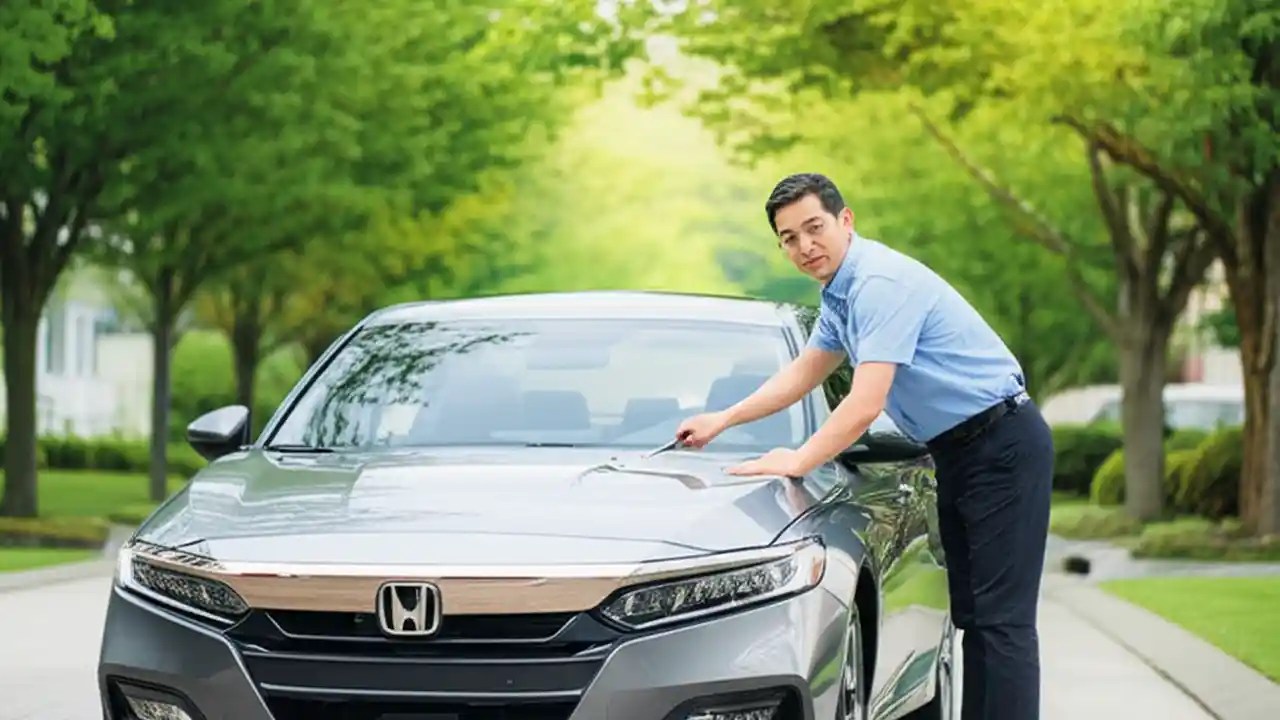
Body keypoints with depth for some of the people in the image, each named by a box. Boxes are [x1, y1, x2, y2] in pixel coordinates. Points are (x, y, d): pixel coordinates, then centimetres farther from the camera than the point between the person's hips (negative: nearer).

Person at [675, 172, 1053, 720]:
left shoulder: (881, 283, -20)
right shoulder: (840, 293, 12)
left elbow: (866, 405, -24)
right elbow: (802, 374, 27)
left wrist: (799, 462, -15)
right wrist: (721, 421, 25)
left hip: (1003, 446, -10)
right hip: (956, 451, 10)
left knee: (1002, 617, -15)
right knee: (971, 614, 8)